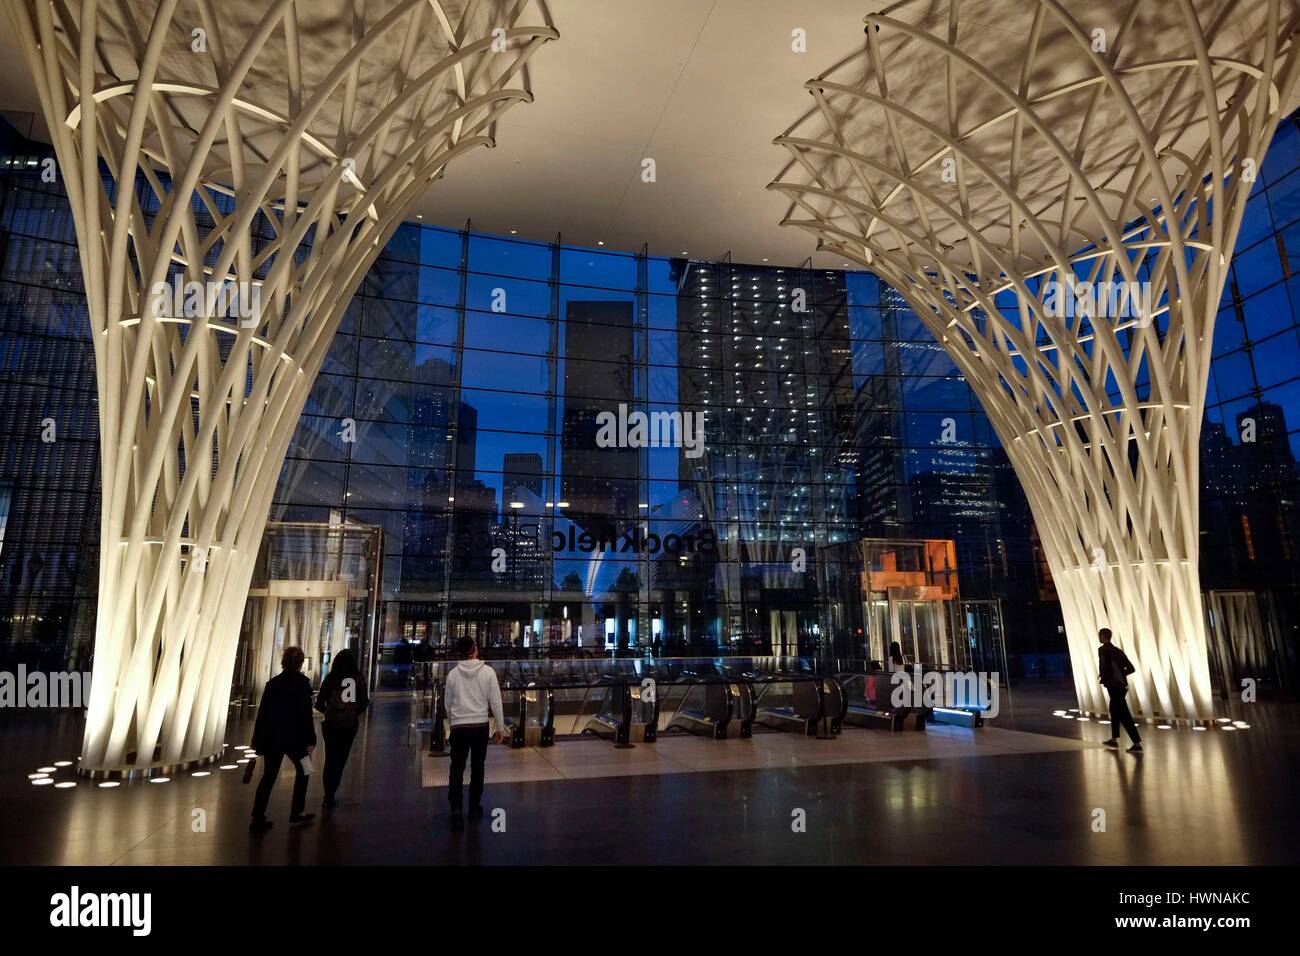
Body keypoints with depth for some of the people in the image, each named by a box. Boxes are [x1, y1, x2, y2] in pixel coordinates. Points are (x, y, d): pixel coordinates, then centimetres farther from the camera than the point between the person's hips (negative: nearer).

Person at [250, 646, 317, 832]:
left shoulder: (272, 683, 4)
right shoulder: (303, 683, -10)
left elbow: (262, 712, 6)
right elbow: (306, 714, -13)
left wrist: (258, 740, 12)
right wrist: (310, 740, -7)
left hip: (271, 738, 4)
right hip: (294, 738, -4)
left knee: (268, 777, 11)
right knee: (303, 772, 16)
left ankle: (258, 819, 9)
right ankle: (296, 812, 20)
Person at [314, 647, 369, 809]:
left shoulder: (330, 678, -7)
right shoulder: (358, 679, -6)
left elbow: (319, 703, -6)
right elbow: (364, 702, -6)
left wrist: (328, 711, 12)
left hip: (331, 724, 0)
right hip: (350, 725, 0)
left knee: (330, 759, 15)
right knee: (340, 760, 10)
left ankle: (329, 795, 13)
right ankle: (330, 795, 6)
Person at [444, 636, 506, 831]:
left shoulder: (453, 674, 0)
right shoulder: (487, 672, -6)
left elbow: (448, 704, 9)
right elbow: (496, 702, -5)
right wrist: (500, 726, 4)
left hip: (459, 727, 1)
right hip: (480, 725, 0)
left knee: (457, 769, 5)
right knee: (477, 767, 14)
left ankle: (456, 808, -9)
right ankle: (474, 807, 23)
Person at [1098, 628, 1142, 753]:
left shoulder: (1103, 650, -9)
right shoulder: (1118, 650, 13)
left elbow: (1103, 667, -21)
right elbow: (1131, 668, 10)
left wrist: (1103, 678, -2)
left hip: (1113, 686, -9)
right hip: (1122, 685, 9)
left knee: (1125, 715, -7)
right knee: (1114, 710, 22)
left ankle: (1137, 744, -9)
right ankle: (1114, 739, 31)